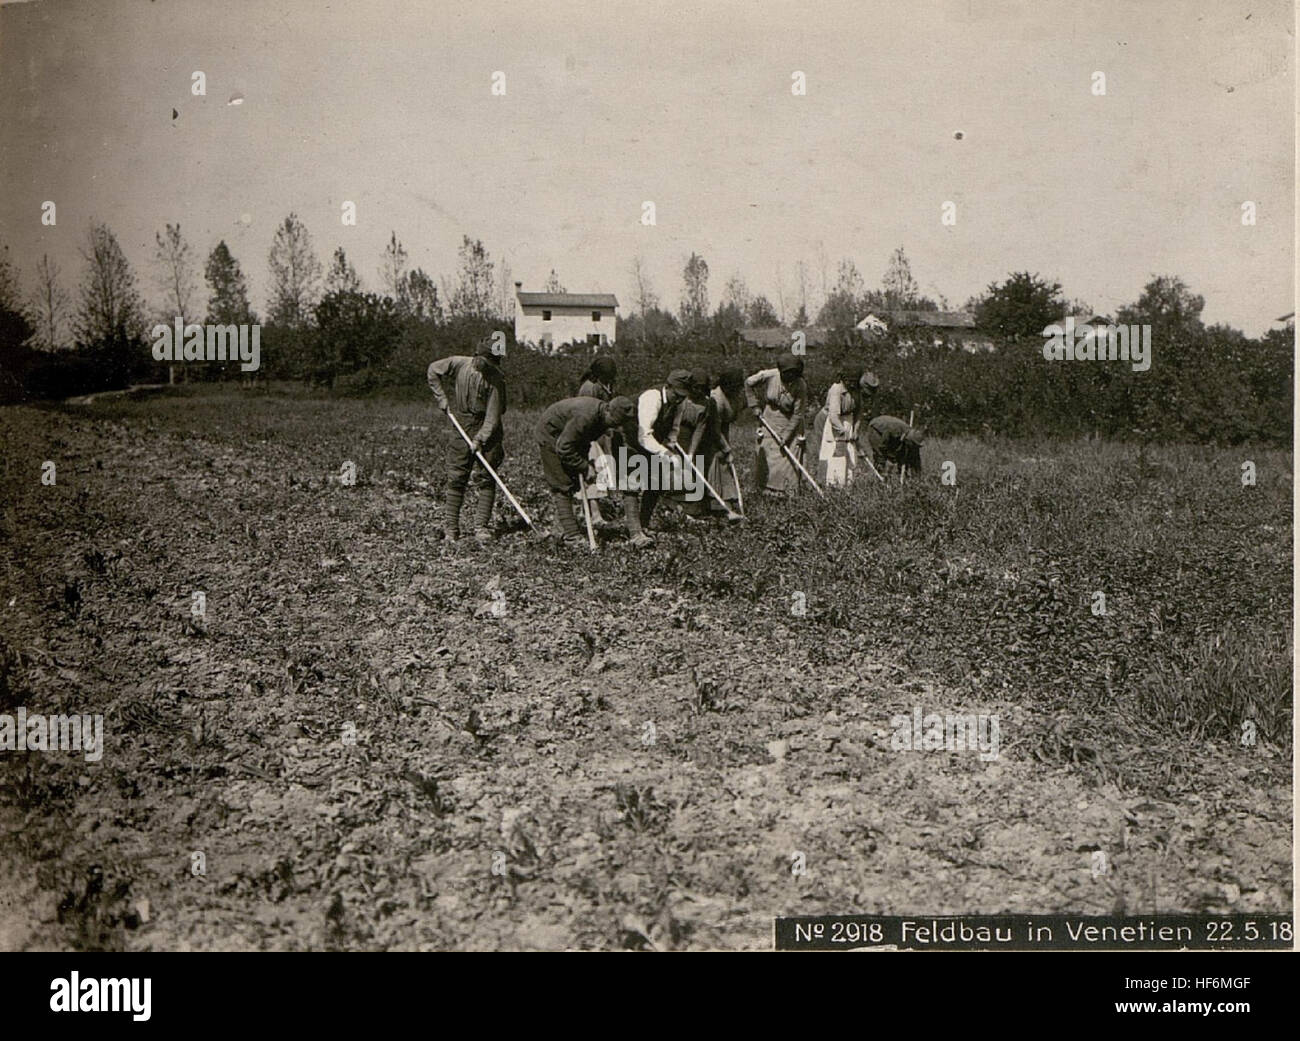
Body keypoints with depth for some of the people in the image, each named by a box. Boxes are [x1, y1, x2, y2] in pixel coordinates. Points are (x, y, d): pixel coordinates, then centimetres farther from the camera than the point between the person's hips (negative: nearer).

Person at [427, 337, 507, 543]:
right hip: (462, 431, 2)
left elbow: (493, 416, -19)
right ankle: (451, 526, 11)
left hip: (487, 434, -2)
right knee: (456, 479, 3)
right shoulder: (459, 364, -9)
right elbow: (433, 371, 7)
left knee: (486, 480, -5)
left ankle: (481, 526, -1)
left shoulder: (496, 380, -17)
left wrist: (480, 439, -27)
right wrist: (442, 399, 1)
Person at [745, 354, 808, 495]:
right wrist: (755, 405, -2)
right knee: (766, 455, 2)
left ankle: (789, 491, 0)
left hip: (790, 423, -2)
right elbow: (748, 383, 0)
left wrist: (786, 436, -17)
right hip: (769, 419, 2)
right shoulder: (769, 376, -18)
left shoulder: (800, 386, -21)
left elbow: (798, 414, -16)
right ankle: (765, 488, 11)